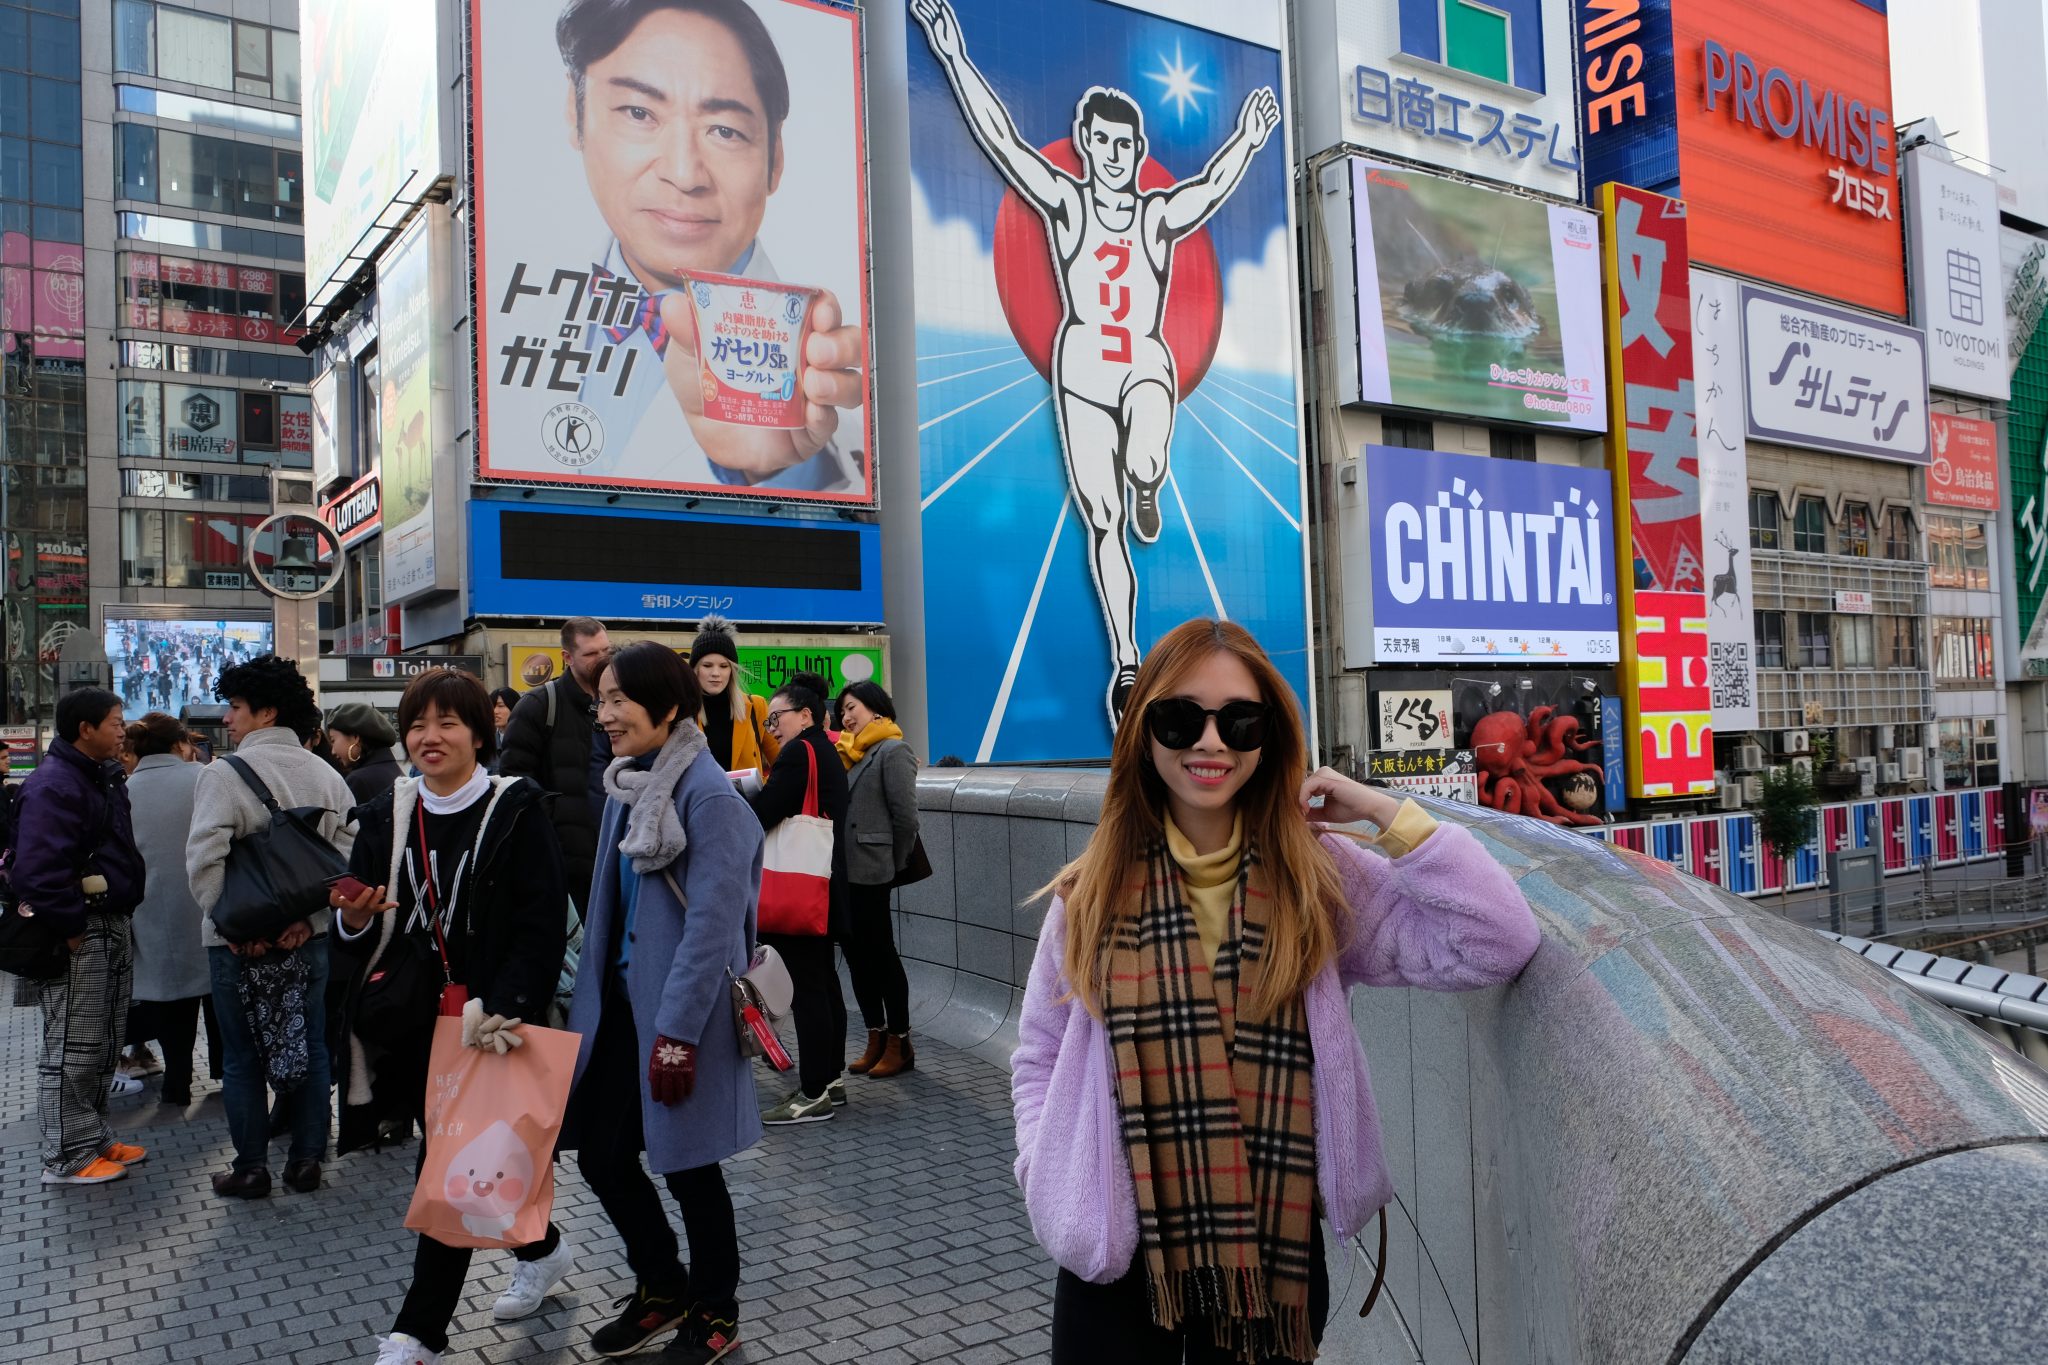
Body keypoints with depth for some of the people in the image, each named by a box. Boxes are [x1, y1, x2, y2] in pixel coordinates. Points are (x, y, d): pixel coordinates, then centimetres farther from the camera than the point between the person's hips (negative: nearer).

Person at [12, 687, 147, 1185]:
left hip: (112, 925, 10)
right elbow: (39, 871, -26)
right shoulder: (53, 785, -17)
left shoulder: (104, 778, 14)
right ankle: (67, 1157, 7)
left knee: (104, 1046, 17)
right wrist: (71, 929, -21)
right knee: (73, 1049, -2)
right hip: (78, 935, -10)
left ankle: (94, 1139, 27)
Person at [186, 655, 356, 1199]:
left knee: (243, 1057, 9)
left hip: (239, 940, -4)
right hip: (308, 934, 4)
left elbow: (205, 861, -20)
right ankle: (306, 1159, 19)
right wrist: (308, 917, -6)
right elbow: (345, 855, -5)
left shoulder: (224, 773, -13)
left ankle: (250, 1168, 17)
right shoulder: (326, 775, 2)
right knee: (310, 1047, 12)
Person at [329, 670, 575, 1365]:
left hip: (488, 1025, -5)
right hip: (412, 1021, 6)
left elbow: (541, 928, -14)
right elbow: (360, 939, 10)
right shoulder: (386, 813, 6)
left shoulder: (516, 809, -10)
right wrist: (356, 919, -14)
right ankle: (540, 1247, 42)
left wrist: (498, 1012, -23)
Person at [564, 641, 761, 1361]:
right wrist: (589, 997, 11)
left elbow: (713, 924, -20)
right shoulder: (627, 785, 7)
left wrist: (677, 1032, -20)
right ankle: (660, 1288, 35)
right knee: (602, 1155, 13)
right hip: (620, 998, 7)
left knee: (686, 1167, 6)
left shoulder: (709, 795, -17)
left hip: (678, 1010, -7)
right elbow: (610, 905, 13)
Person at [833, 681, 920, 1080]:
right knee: (855, 954, 11)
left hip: (869, 873, -8)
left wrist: (895, 866, -5)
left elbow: (906, 816, -12)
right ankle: (876, 1040, 22)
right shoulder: (851, 753, 15)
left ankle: (900, 1044, 12)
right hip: (842, 871, 8)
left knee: (881, 955, 1)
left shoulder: (893, 751, -8)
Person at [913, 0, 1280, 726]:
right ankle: (1126, 664, 8)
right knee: (1102, 521, -1)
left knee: (1145, 464, -33)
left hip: (1148, 365, 0)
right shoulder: (1064, 200, 4)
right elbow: (1001, 139, -2)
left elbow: (1215, 183, -5)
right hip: (1083, 367, 0)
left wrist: (1248, 141, -19)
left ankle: (1146, 493, 7)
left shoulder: (1160, 215, 7)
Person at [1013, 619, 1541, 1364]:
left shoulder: (1318, 875, -3)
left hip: (1275, 1259, 0)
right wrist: (1054, 1187, -7)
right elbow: (1041, 1056, 7)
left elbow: (1497, 943, -13)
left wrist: (1383, 811, -13)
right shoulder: (1094, 889, -1)